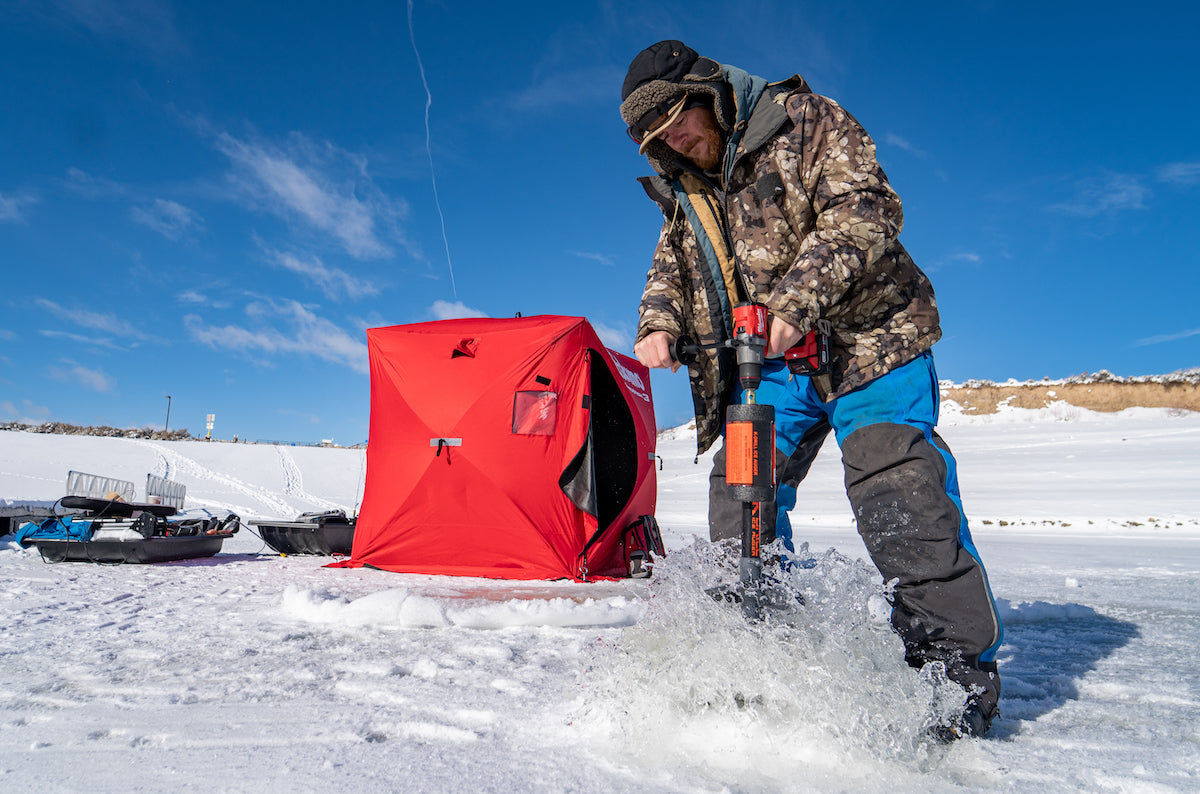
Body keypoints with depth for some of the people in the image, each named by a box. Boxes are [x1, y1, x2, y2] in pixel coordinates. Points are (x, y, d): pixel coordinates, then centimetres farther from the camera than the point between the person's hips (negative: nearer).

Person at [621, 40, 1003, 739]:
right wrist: (659, 324, -7)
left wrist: (793, 301, -31)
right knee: (739, 496, 0)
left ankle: (960, 667, 0)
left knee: (897, 492, -15)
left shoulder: (806, 122, -5)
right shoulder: (683, 188, 14)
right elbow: (672, 268, 17)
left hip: (864, 341, -5)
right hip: (768, 366, 6)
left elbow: (865, 211, -17)